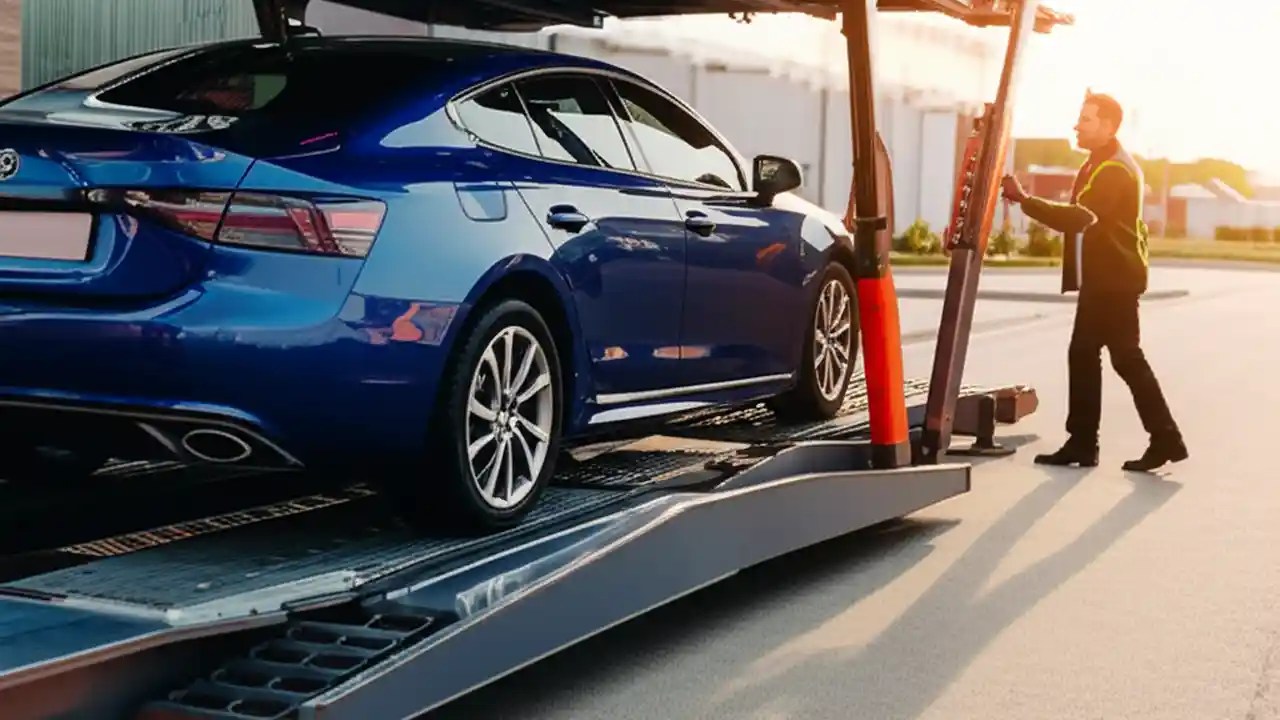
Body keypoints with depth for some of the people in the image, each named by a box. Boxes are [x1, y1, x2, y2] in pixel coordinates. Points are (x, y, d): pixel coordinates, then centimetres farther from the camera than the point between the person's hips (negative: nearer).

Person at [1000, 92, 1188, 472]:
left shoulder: (1115, 171, -17)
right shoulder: (1098, 165, 18)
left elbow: (1080, 217, -31)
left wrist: (1025, 200, -35)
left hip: (1116, 279, -11)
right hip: (1102, 278, 11)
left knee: (1126, 357, -7)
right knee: (1083, 353, 9)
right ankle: (1082, 442, 11)